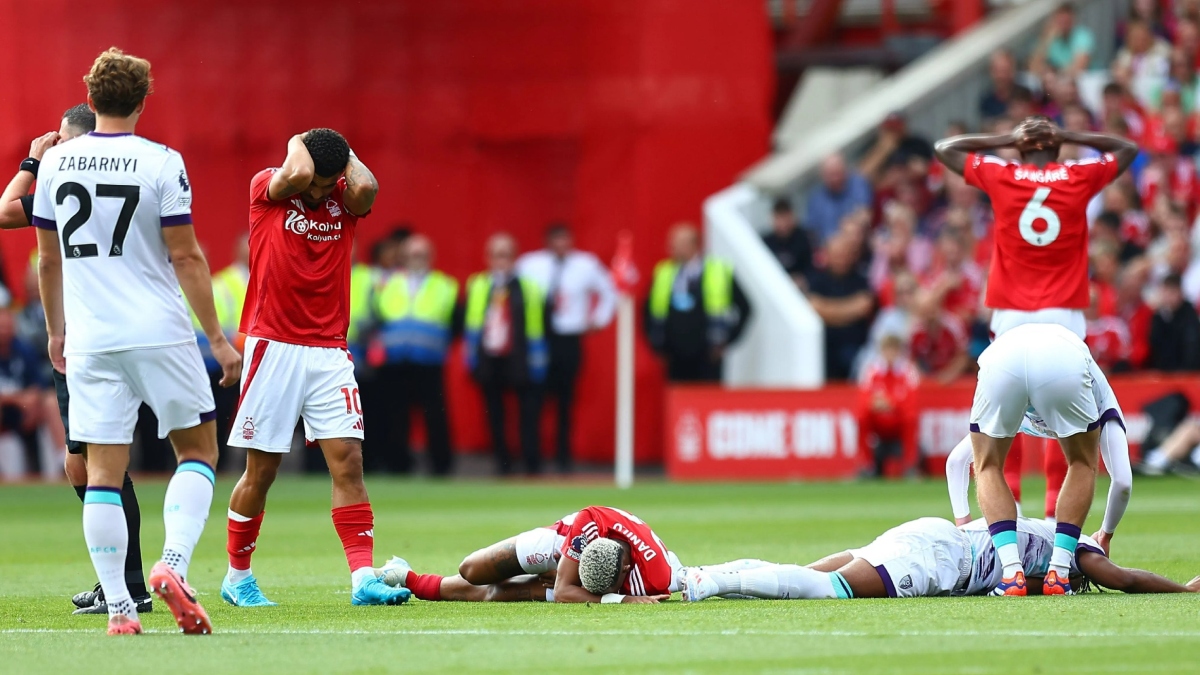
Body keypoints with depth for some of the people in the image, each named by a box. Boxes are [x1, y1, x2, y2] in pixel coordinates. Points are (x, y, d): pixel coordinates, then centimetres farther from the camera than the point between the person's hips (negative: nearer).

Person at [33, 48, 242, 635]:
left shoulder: (55, 162, 5)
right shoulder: (161, 164, -7)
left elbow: (48, 258, 13)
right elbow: (186, 258, -7)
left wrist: (55, 330, 27)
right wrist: (217, 338, -1)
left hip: (90, 340, 3)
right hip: (160, 333, -3)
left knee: (103, 471, 3)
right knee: (198, 450, 12)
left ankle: (118, 608, -2)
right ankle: (173, 564, -9)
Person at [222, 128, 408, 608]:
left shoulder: (345, 199, 5)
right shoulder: (267, 189, -2)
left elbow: (365, 187, -18)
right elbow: (297, 176, -24)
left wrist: (346, 153, -1)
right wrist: (297, 143, -4)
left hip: (329, 352, 3)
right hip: (274, 348, -3)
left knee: (348, 461, -7)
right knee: (261, 470, 2)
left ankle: (363, 578, -11)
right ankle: (237, 578, 17)